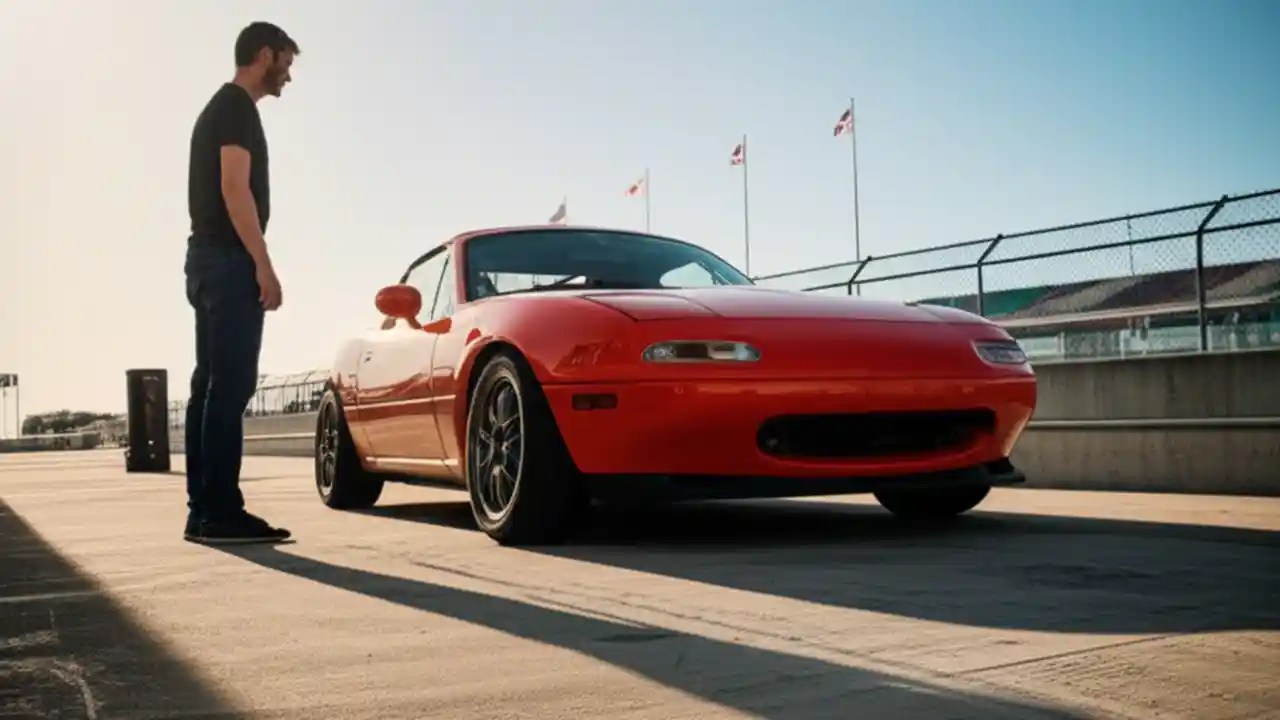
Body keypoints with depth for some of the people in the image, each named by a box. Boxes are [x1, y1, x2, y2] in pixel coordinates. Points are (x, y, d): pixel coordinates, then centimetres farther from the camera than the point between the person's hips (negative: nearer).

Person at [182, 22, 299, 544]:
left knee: (210, 386, 5)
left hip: (206, 256, 10)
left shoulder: (218, 108, 24)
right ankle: (219, 511, -16)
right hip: (229, 260, -10)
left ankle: (204, 510, 5)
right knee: (230, 387, -14)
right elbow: (235, 188, -17)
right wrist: (263, 264, -20)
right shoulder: (239, 108, -6)